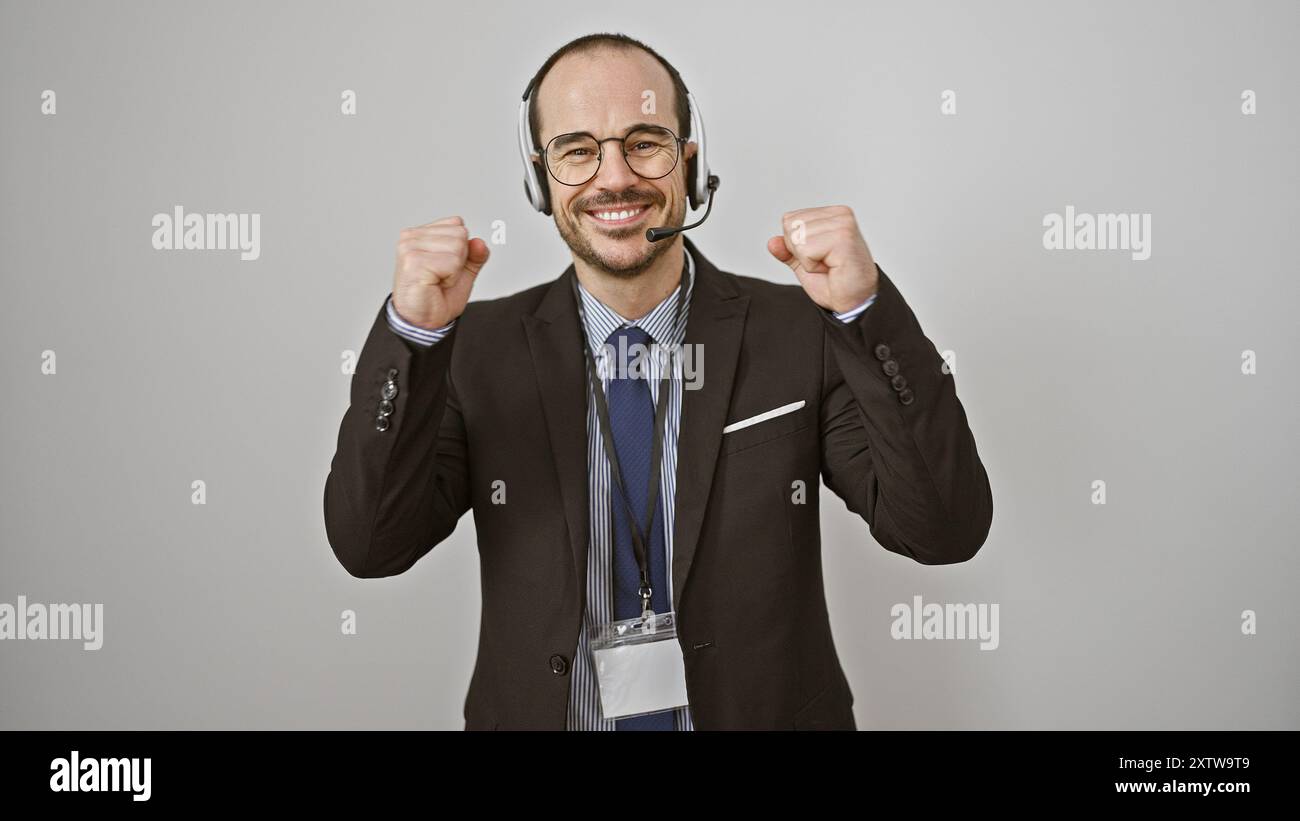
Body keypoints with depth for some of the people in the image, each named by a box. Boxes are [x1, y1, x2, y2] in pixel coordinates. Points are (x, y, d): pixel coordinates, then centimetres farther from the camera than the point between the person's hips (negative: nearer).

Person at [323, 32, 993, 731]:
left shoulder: (799, 333, -11)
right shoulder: (480, 347, -7)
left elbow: (943, 530, -18)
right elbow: (369, 545, -14)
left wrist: (867, 312, -29)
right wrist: (412, 332, -26)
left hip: (761, 713, 0)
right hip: (541, 711, 1)